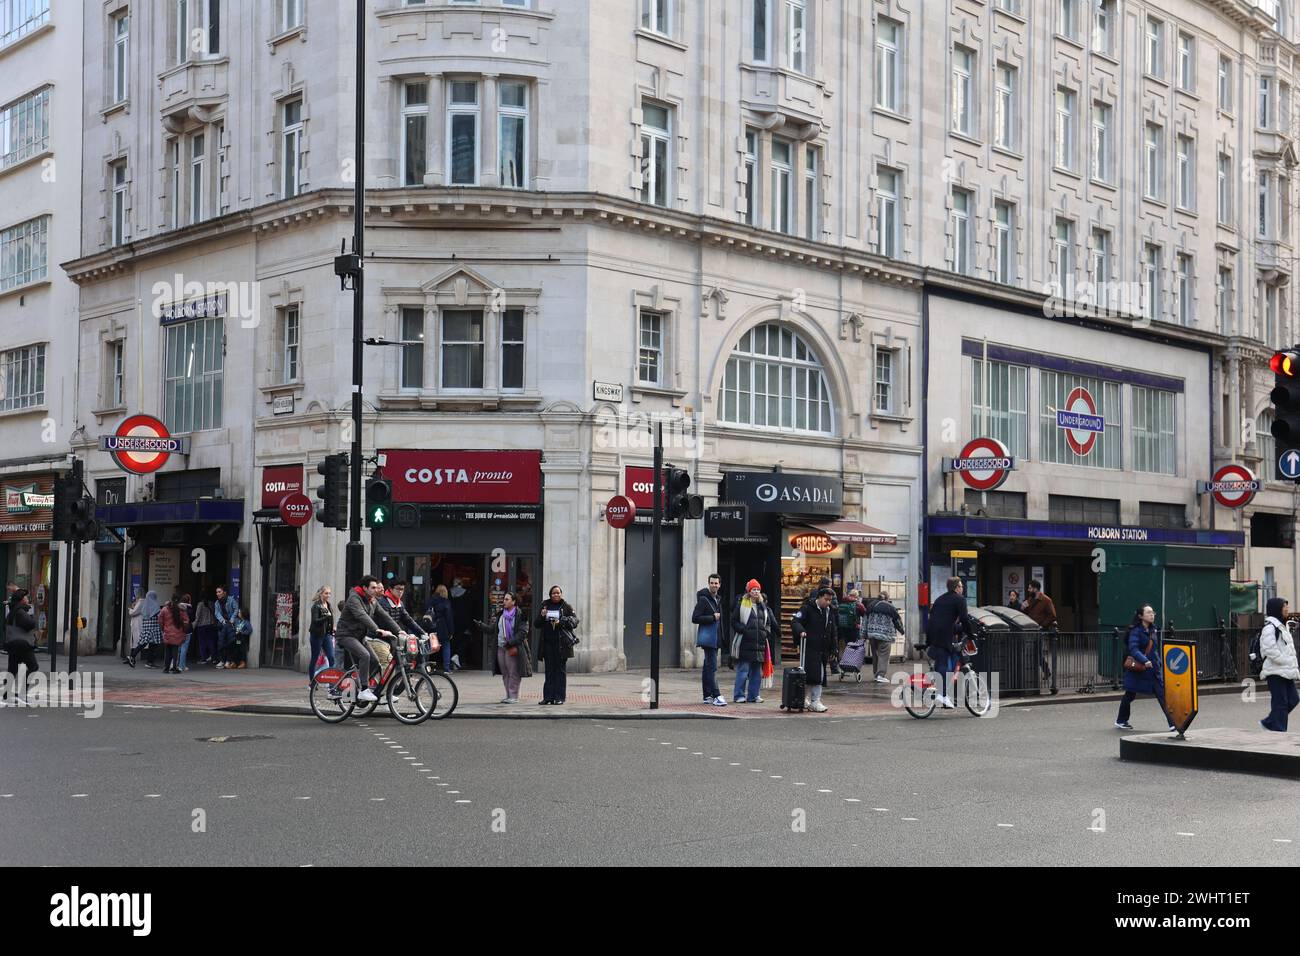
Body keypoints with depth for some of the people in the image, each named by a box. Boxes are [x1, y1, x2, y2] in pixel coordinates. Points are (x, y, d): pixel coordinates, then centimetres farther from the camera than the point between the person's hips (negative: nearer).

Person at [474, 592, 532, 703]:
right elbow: (491, 629, 16)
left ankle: (514, 696, -1)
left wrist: (511, 643, -20)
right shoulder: (499, 615, 14)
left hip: (513, 649, -6)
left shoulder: (520, 615, -6)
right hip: (500, 648, 6)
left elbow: (522, 632, -12)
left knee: (513, 673, -6)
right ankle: (508, 695, 18)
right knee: (505, 673, 10)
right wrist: (479, 625, 1)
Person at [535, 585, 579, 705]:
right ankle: (548, 697, 7)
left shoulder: (566, 607, 5)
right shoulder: (544, 606, 12)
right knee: (549, 670, 4)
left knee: (560, 669, -1)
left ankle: (559, 697, 1)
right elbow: (536, 624, 13)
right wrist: (541, 616, -7)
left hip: (561, 643, -3)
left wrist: (561, 622, -14)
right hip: (547, 642, 3)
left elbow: (574, 620, -3)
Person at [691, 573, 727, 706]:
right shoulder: (703, 599, -9)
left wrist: (721, 638, 19)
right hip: (707, 637, -9)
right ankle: (716, 696, -18)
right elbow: (695, 618, -14)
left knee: (708, 667, 11)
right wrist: (712, 617, -16)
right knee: (712, 667, -14)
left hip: (715, 638, 9)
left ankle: (707, 696, 15)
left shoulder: (717, 600, 17)